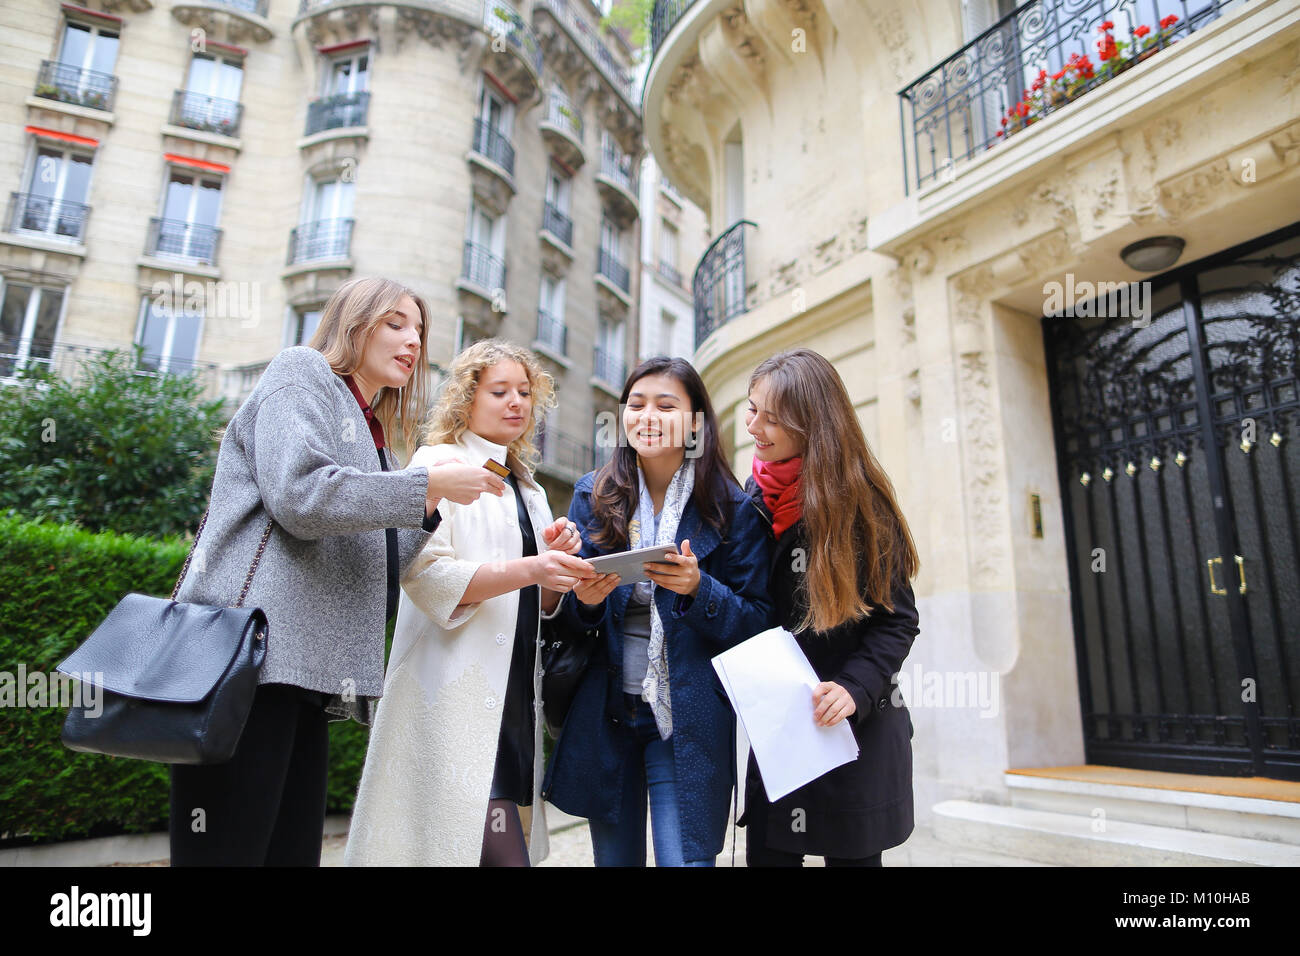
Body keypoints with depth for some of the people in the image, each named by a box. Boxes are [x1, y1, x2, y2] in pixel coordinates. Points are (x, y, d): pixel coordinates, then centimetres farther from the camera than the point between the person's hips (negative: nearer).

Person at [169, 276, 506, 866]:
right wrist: (429, 484, -8)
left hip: (303, 667, 8)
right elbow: (300, 495, -14)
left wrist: (434, 506, 10)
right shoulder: (302, 373, 6)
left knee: (294, 851, 6)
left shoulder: (371, 435, 28)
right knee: (225, 851, -8)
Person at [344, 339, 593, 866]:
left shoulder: (528, 491, 21)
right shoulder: (439, 463, 0)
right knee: (499, 852, -12)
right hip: (457, 698, -7)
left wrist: (556, 563, -1)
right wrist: (528, 569, -24)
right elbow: (425, 576, -13)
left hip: (516, 698, 7)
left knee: (511, 845, 7)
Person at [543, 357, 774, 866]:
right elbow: (563, 616, 5)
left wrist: (698, 589, -22)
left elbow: (757, 622, -4)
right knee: (614, 856, 17)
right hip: (604, 714, 3)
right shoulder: (593, 496, 3)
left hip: (688, 722, -3)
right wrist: (584, 598, -19)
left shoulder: (732, 510, -4)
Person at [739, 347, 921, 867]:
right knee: (766, 852, 8)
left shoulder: (859, 500, -10)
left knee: (851, 854, 10)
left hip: (858, 728, -3)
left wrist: (853, 688, -22)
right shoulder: (756, 496, 4)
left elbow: (897, 619, -8)